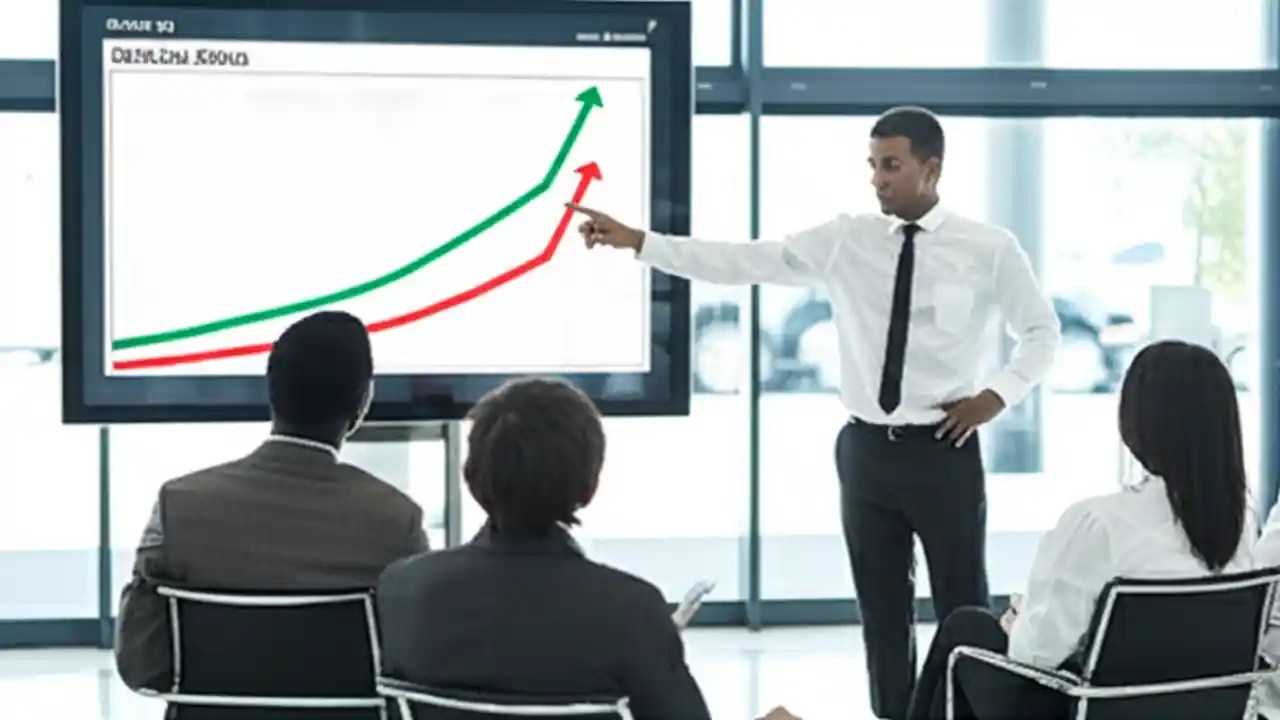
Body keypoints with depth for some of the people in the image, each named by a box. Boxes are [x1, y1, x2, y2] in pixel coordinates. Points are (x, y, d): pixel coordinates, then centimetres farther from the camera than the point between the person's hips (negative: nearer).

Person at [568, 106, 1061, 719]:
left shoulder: (988, 248, -4)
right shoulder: (845, 240, 1)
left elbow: (1042, 332, 8)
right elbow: (745, 262, -5)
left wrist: (997, 396, -7)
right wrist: (636, 242, -13)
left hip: (944, 452, -3)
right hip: (866, 449, 3)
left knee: (963, 609, 3)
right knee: (882, 610, 11)